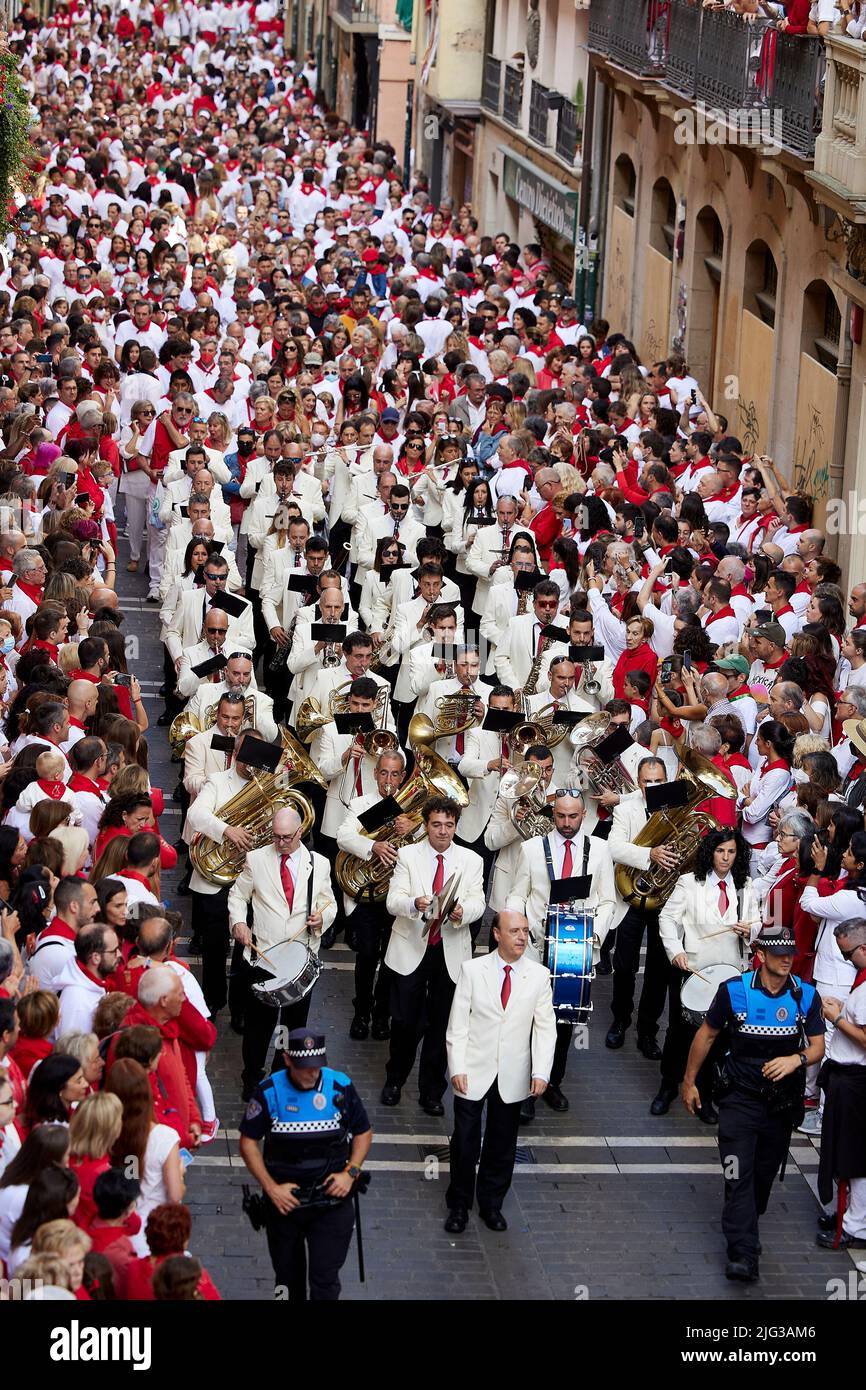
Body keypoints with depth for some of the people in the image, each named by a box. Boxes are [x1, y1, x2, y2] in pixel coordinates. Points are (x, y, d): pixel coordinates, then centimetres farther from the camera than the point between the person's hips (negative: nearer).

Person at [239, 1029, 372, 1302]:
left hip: (331, 1199, -1)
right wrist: (271, 1187, -11)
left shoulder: (341, 1087, -9)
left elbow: (363, 1133, 5)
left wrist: (350, 1173, -9)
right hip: (283, 1198, 1)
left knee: (325, 1279, -7)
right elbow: (248, 1142, -3)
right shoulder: (268, 1092, -11)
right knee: (288, 1276, 17)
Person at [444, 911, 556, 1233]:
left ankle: (491, 1204, 26)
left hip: (513, 1078, 1)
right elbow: (457, 1023, -3)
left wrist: (541, 1072, -10)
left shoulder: (539, 975, -2)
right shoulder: (472, 970, -5)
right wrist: (456, 1068, -10)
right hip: (473, 1073, -1)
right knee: (465, 1141, 5)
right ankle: (459, 1206, 21)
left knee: (502, 1144, 10)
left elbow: (545, 1028, -1)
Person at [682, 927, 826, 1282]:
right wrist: (689, 1081, 8)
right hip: (740, 1099, -3)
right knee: (739, 1174, -12)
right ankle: (743, 1256, -15)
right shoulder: (734, 991, -8)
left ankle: (747, 1223, 37)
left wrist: (796, 1059, -22)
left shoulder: (806, 996, -2)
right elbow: (706, 1035, 3)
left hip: (783, 1102, 3)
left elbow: (817, 1047, 0)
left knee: (765, 1173, 13)